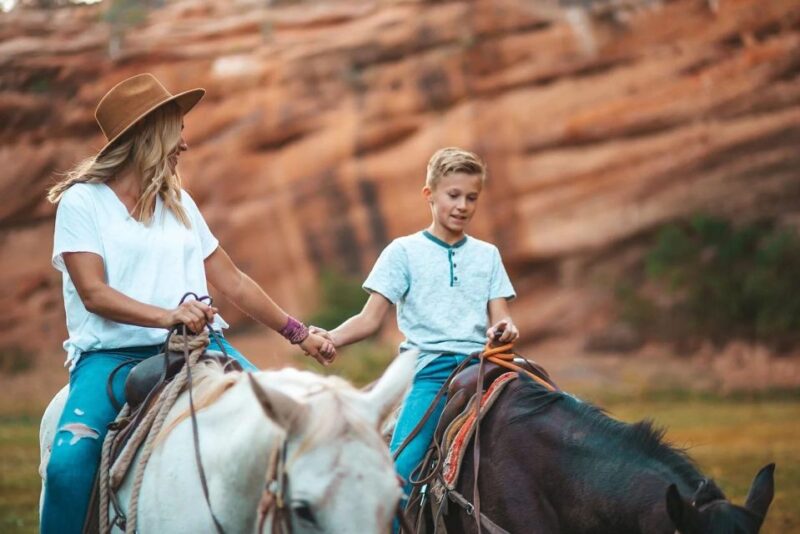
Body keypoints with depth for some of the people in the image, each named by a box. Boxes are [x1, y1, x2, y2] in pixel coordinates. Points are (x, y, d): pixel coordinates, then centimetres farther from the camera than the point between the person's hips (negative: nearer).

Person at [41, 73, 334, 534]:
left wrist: (299, 334, 22)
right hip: (112, 353, -5)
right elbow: (94, 293, -9)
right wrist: (168, 316, -24)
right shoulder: (82, 201, 2)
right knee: (69, 462, -29)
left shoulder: (179, 202, 19)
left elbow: (233, 282, 23)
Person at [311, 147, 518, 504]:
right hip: (431, 369, -3)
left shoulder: (487, 255, 18)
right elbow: (370, 318, 5)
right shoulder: (405, 251, 9)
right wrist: (331, 338, -14)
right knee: (399, 474, -21)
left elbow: (500, 318, 11)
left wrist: (504, 330, -14)